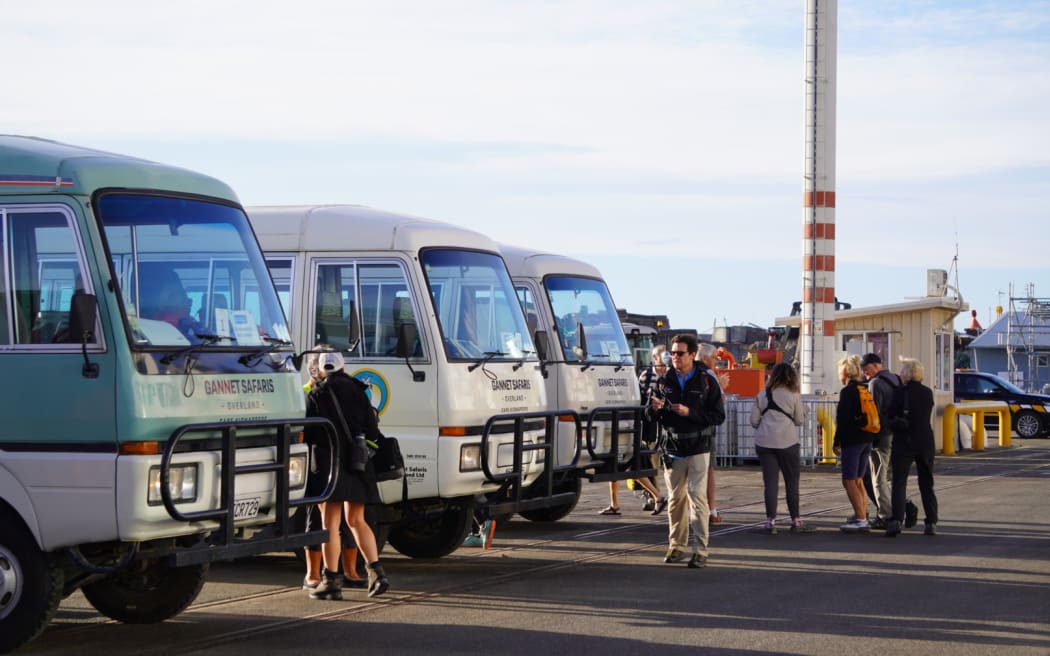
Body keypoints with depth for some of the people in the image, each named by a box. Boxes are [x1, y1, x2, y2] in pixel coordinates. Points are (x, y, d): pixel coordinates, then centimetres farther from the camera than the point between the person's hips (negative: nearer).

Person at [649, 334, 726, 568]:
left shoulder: (706, 381, -3)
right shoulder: (665, 380, 7)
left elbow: (719, 416, -7)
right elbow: (654, 417, 16)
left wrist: (689, 412, -17)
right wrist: (655, 408, -8)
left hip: (698, 448, -3)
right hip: (672, 448, 4)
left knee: (697, 496, -8)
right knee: (675, 498, 7)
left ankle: (700, 550, -6)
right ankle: (676, 546, 17)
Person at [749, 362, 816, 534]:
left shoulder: (762, 396, 7)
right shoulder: (793, 395, 0)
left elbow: (754, 421, 5)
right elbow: (799, 420, 2)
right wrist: (802, 410, 22)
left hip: (764, 442, 2)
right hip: (787, 442, -2)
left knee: (770, 482, 4)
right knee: (792, 482, 7)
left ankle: (770, 520, -1)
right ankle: (796, 521, 10)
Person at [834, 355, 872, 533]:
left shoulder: (847, 391, -12)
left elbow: (843, 419, -15)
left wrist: (837, 442, -10)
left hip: (852, 440, -9)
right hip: (866, 440, 9)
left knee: (849, 481, -7)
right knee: (858, 480, 17)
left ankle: (861, 520, -13)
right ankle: (862, 516, 19)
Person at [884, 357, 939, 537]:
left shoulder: (901, 392, -10)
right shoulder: (928, 393, 4)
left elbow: (891, 415, -5)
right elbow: (925, 416, 13)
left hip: (904, 441, -4)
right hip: (926, 441, 4)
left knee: (899, 482, -7)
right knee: (927, 484, 14)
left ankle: (896, 520, -23)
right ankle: (931, 522, 12)